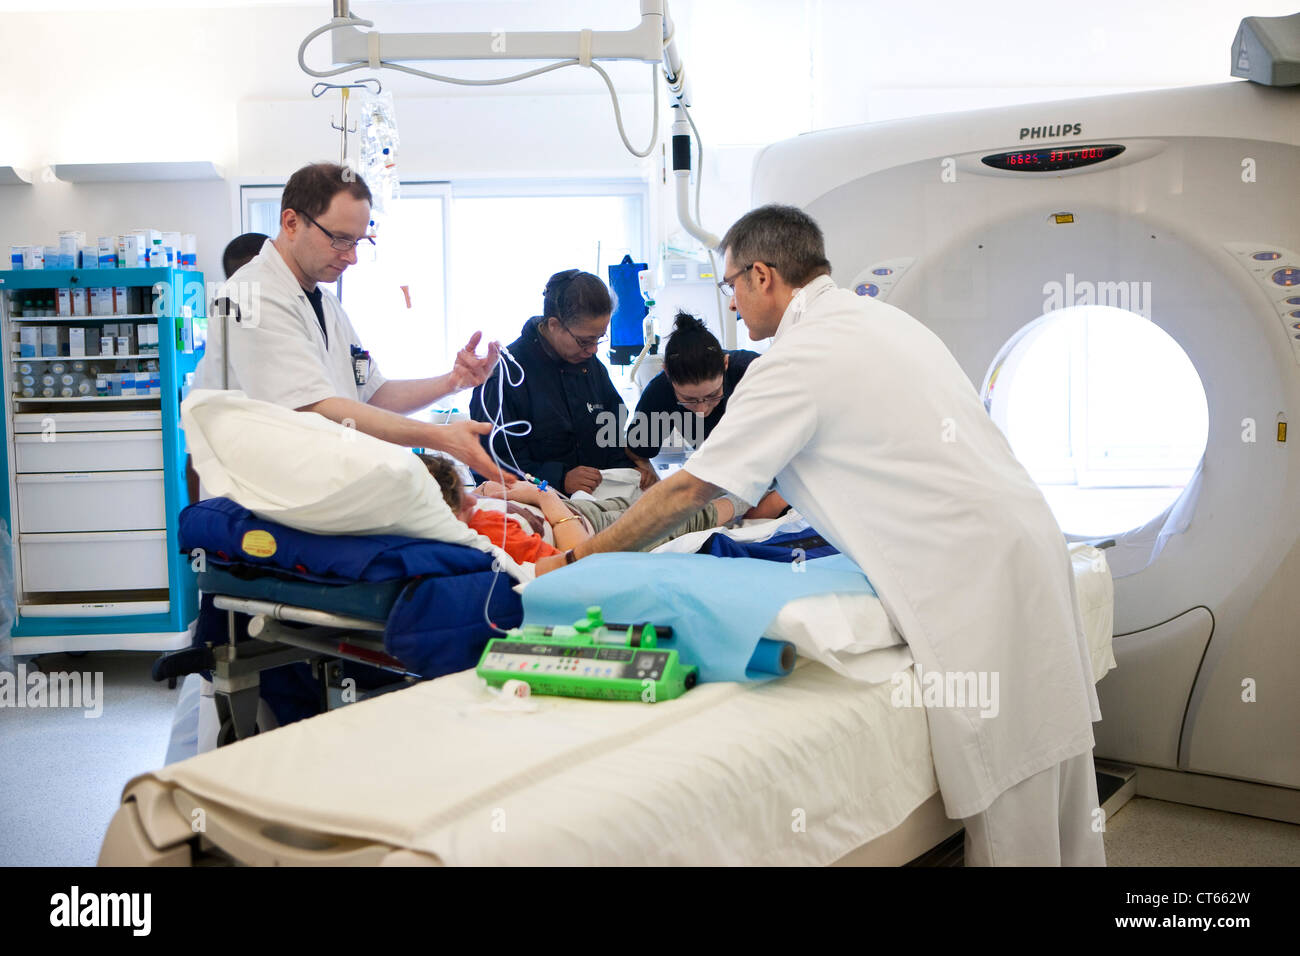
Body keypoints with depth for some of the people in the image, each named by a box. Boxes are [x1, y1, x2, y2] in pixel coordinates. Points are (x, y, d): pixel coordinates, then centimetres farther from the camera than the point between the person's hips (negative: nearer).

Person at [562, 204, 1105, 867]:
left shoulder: (800, 358, -10)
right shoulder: (883, 318, 17)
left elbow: (688, 490, -6)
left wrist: (576, 559, 4)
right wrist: (763, 503, 32)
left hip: (975, 577, -9)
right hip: (1024, 541, 9)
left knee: (1007, 817, -1)